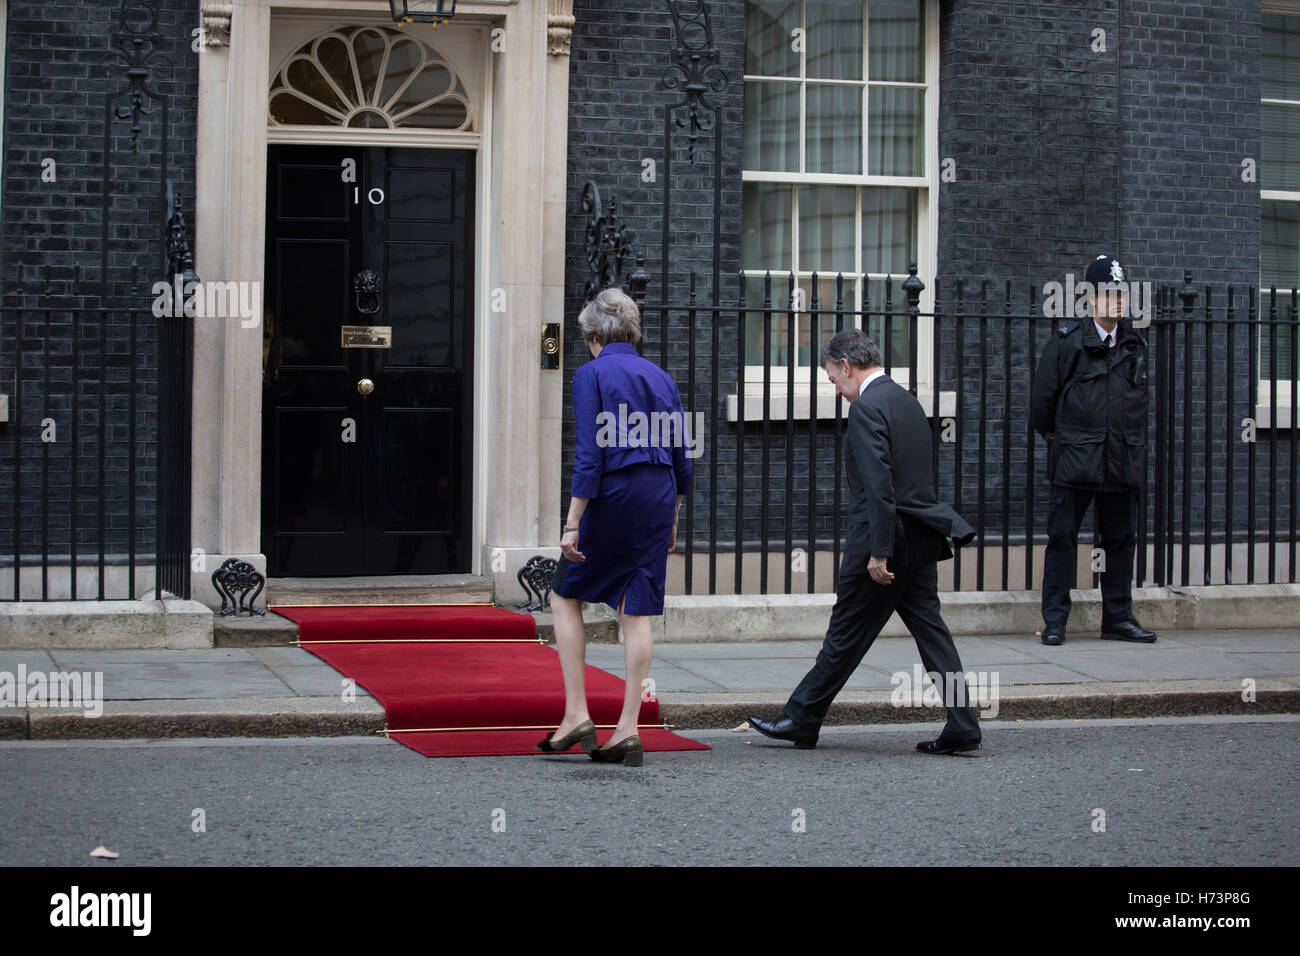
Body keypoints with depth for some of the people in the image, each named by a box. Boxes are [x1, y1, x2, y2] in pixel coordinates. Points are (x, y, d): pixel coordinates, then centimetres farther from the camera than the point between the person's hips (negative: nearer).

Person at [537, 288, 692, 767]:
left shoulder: (591, 374, -6)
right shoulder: (661, 377, 12)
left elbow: (589, 456, -14)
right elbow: (680, 458, 13)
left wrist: (572, 524, -13)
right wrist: (671, 520, 22)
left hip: (612, 495, -5)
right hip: (659, 498, 6)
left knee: (565, 596, 11)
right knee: (637, 611, 6)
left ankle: (576, 715, 5)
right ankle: (628, 729, 3)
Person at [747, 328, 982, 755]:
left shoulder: (866, 407, -15)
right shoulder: (907, 400, 14)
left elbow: (879, 484, -22)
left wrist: (879, 552, -21)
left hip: (886, 536, -8)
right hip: (921, 535, 8)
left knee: (846, 634, 2)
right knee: (928, 627, 7)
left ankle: (802, 719, 13)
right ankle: (962, 726, 3)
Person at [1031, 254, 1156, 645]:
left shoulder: (1135, 345, 10)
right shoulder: (1066, 342, -5)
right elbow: (1042, 401, 1)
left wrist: (1134, 445, 17)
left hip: (1123, 462, 5)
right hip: (1075, 462, -4)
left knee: (1120, 540, 10)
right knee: (1062, 539, -2)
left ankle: (1119, 617, 18)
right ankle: (1054, 620, 4)